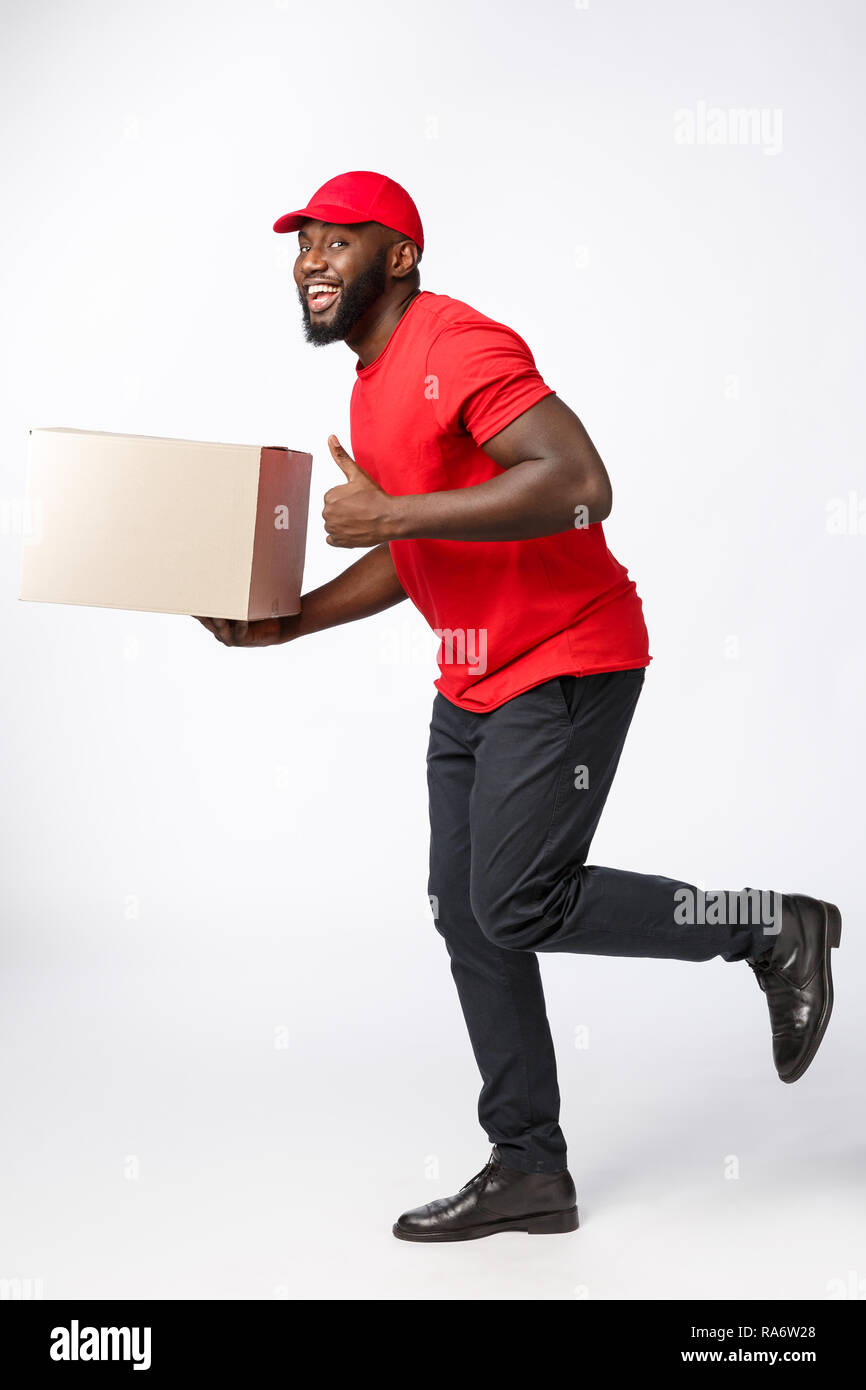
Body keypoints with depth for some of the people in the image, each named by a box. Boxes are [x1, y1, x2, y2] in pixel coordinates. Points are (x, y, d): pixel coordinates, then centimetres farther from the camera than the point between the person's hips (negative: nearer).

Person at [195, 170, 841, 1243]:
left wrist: (392, 512, -25)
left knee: (518, 908, -12)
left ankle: (776, 930, 7)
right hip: (474, 681, 10)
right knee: (466, 918, 8)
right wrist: (284, 626, 11)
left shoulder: (459, 348, -16)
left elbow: (579, 483, -29)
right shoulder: (373, 388, 15)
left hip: (566, 664, -10)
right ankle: (529, 1172, 19)